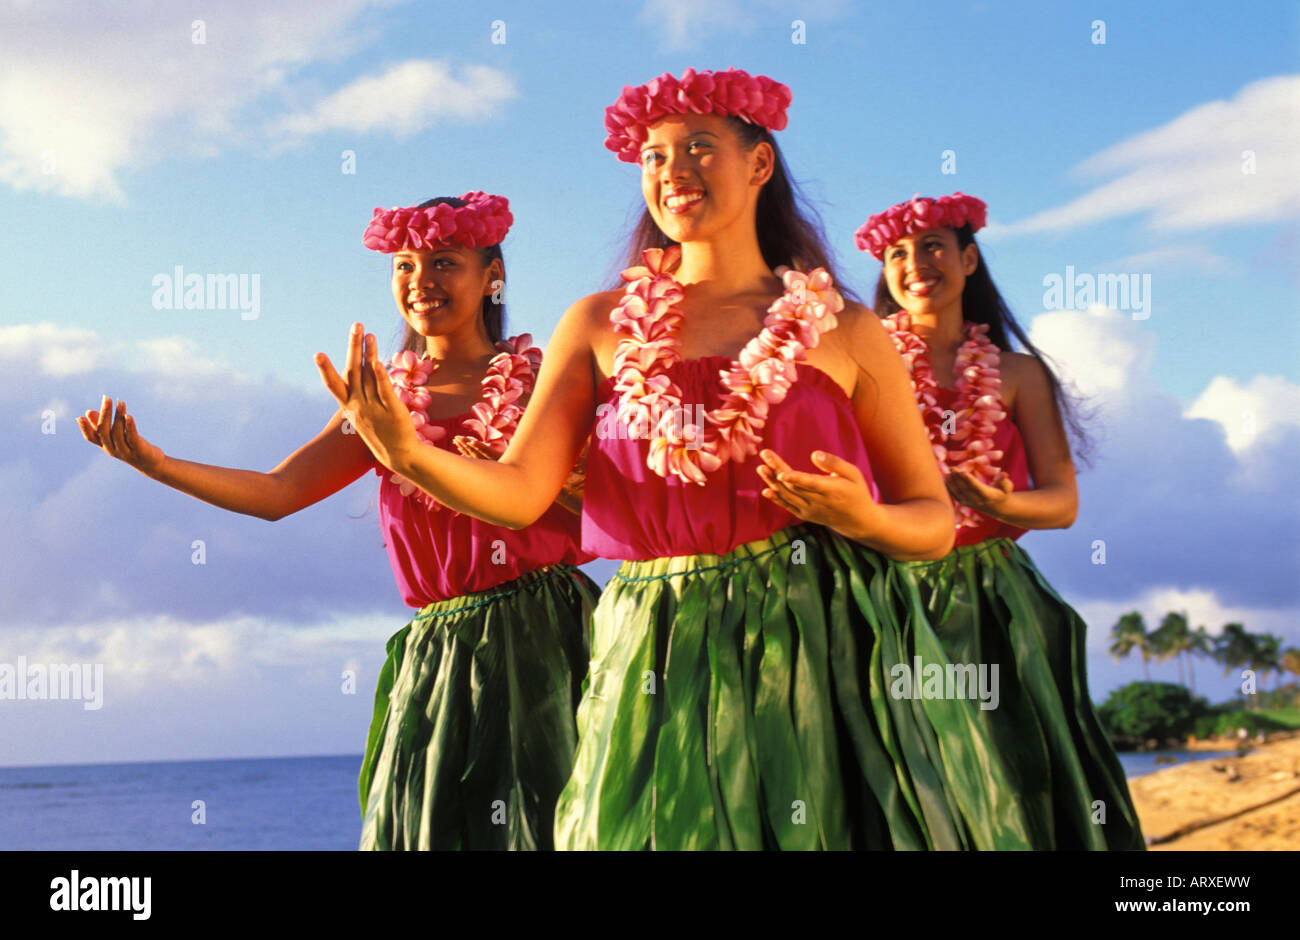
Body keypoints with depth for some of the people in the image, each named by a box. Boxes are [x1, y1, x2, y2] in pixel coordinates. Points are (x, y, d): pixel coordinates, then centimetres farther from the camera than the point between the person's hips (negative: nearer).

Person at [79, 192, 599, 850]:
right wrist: (151, 462, -7)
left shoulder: (537, 376, 3)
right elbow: (276, 493, 3)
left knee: (538, 821, -5)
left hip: (541, 640, -3)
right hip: (438, 652, 3)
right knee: (426, 820, 2)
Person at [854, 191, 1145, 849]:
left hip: (995, 600, 2)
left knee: (1017, 781, -2)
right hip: (897, 593, -2)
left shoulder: (1016, 374, 8)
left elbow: (1063, 502, 3)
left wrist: (991, 501, -17)